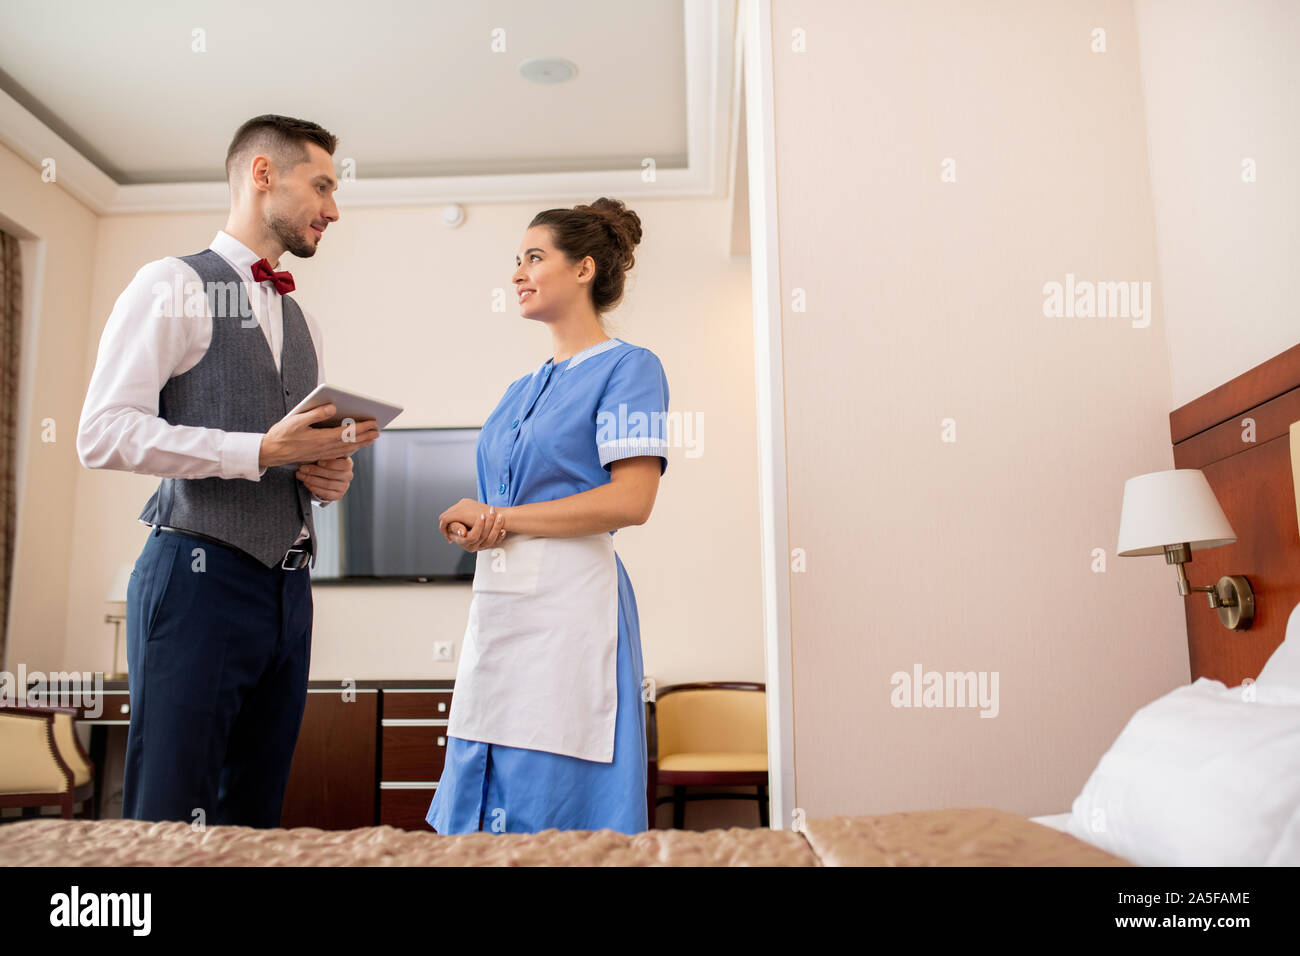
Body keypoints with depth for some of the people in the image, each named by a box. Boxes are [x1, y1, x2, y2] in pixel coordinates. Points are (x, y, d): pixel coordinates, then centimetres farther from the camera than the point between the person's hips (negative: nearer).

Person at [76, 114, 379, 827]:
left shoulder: (302, 322, 20)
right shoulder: (172, 285, -1)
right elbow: (103, 433, -12)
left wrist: (330, 470, 2)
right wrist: (260, 451, -18)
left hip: (287, 585, 7)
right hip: (199, 575, -6)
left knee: (255, 814, 11)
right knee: (169, 818, -3)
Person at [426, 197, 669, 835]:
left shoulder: (629, 368, -3)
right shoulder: (521, 391, 20)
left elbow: (630, 500, -15)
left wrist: (503, 519, -8)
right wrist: (470, 526, -1)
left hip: (570, 604, -8)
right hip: (495, 604, 8)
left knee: (551, 819, -2)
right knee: (480, 811, 11)